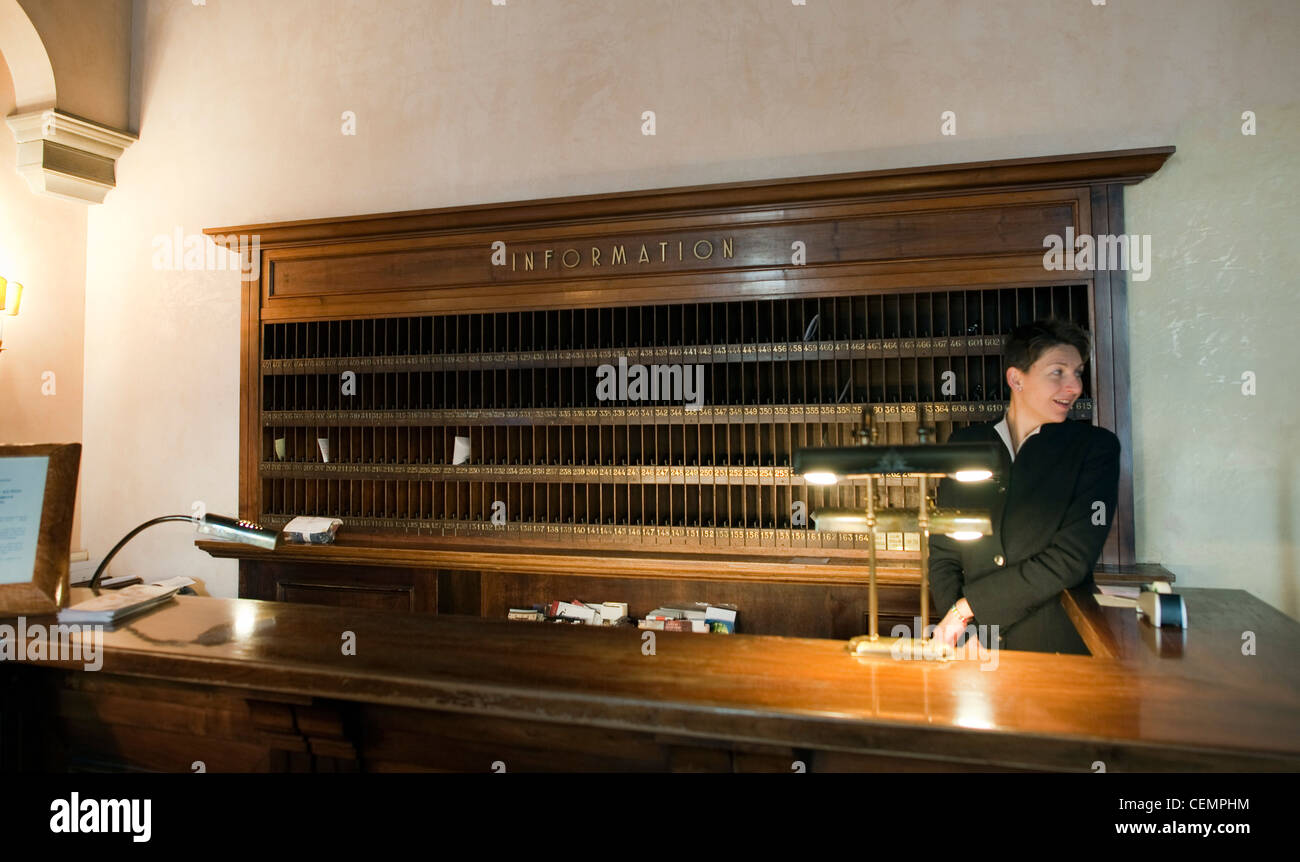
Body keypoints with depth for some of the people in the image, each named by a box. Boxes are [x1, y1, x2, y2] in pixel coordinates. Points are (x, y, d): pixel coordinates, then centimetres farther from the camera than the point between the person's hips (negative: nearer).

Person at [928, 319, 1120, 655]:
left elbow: (1072, 558, -9)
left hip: (1058, 645, 0)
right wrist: (959, 627, -9)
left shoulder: (1095, 447, 2)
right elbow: (943, 550, 7)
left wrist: (968, 605, -11)